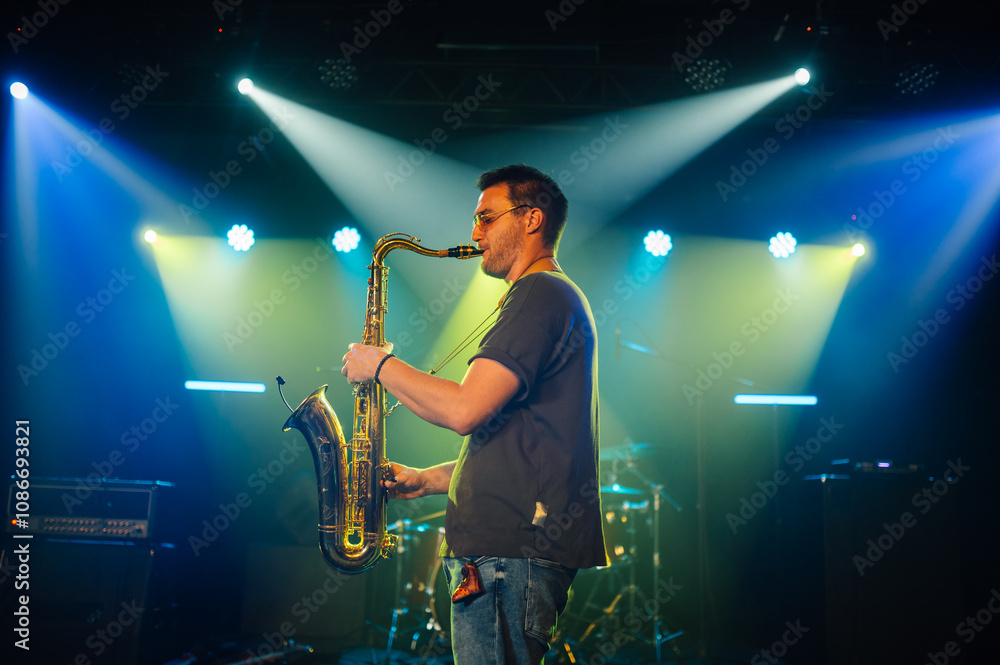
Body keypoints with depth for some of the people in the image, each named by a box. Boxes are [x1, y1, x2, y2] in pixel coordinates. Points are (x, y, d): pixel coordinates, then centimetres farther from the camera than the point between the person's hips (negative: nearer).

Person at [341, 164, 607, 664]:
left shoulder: (542, 294, -10)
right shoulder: (558, 299, 24)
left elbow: (464, 410, -22)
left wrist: (380, 365, -6)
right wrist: (429, 480, 17)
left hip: (510, 552, -10)